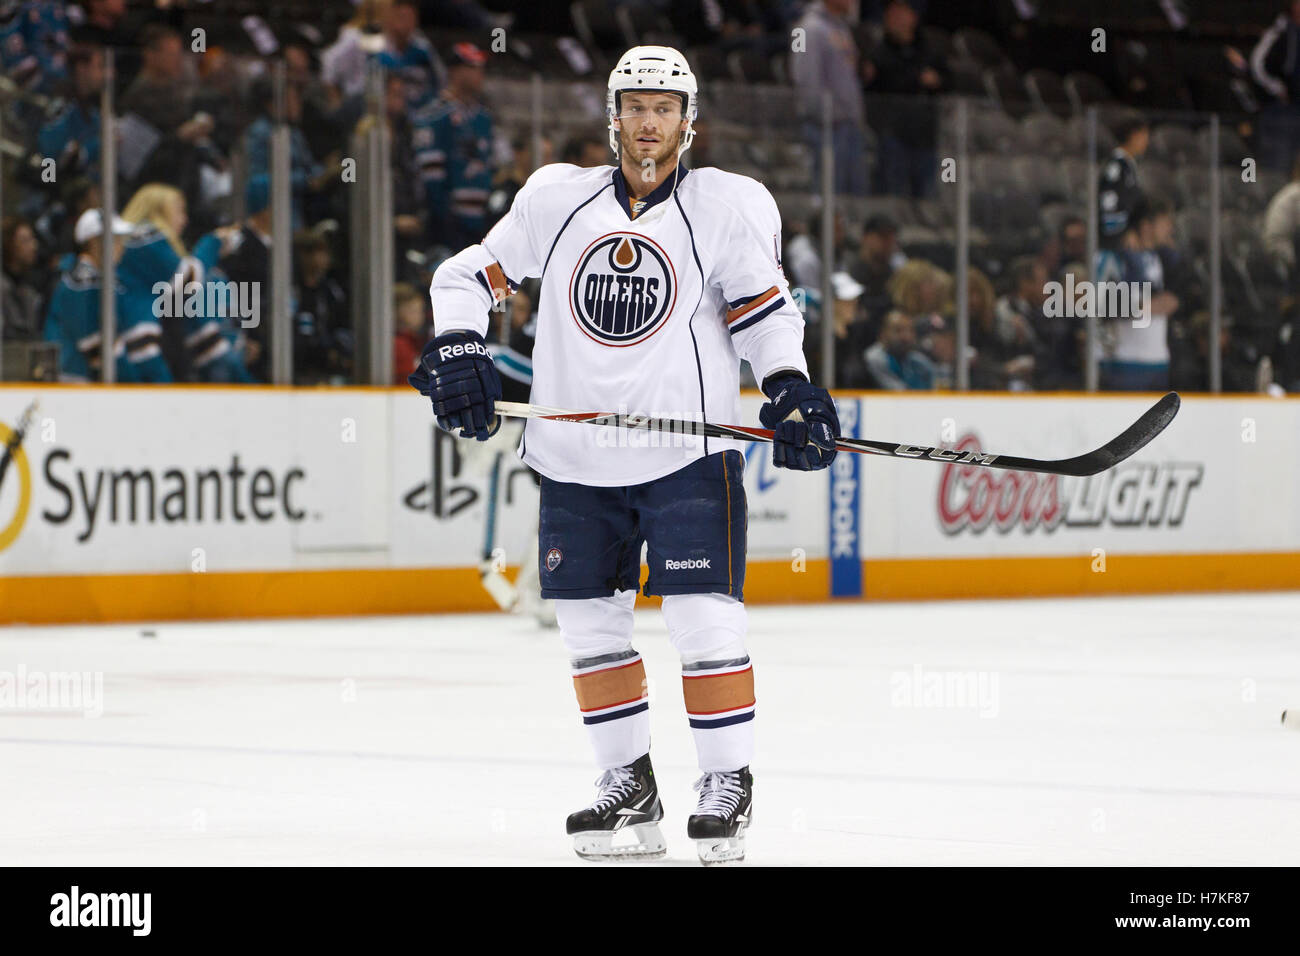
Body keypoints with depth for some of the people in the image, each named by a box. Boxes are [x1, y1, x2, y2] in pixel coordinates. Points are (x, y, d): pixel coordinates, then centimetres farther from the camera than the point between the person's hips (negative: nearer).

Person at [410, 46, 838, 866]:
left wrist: (790, 392, -11)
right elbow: (469, 274, 12)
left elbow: (766, 309, 4)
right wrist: (458, 353, -3)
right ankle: (629, 784, 20)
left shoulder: (728, 205, 1)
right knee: (590, 621, 7)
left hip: (690, 451, -3)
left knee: (705, 617, -10)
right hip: (576, 457, 4)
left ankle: (729, 782, 2)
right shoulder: (558, 198, 7)